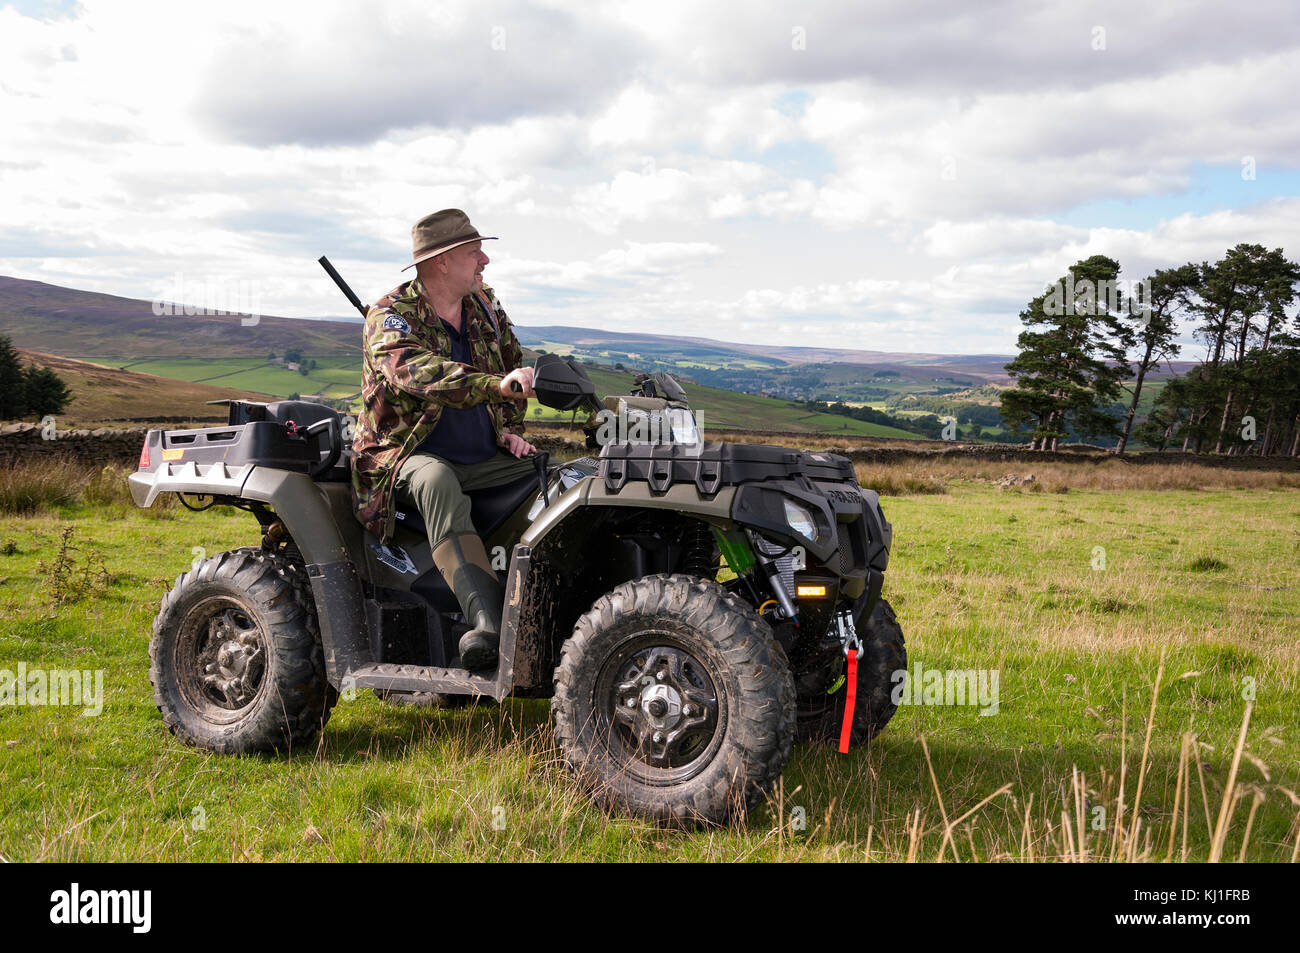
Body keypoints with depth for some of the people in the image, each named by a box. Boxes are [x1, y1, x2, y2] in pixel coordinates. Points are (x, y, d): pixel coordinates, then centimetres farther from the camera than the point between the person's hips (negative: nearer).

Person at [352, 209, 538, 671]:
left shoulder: (484, 305, 10)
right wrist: (496, 386, -47)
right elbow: (417, 374, -33)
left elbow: (512, 363, 25)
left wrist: (510, 429, 9)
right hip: (408, 455, -6)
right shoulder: (390, 316, -11)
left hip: (484, 460, 7)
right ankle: (486, 620, -52)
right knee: (437, 481, -39)